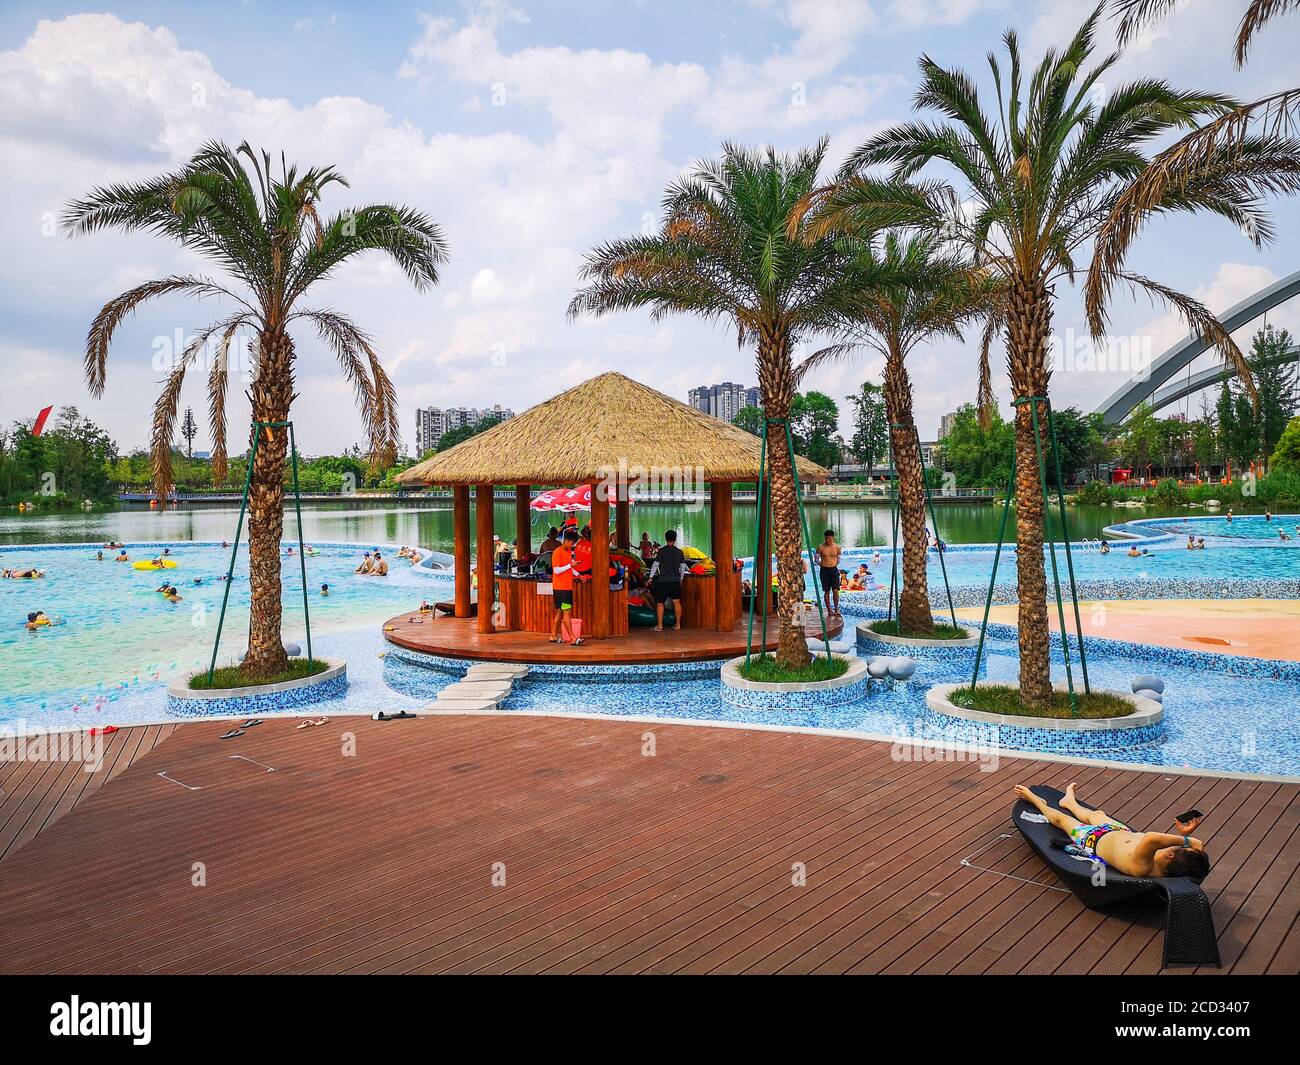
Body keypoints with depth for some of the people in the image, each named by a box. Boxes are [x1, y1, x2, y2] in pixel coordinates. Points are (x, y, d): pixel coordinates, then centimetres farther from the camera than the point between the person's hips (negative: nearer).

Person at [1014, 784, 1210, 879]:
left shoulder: (1140, 867, -52)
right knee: (1098, 814, 37)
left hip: (1095, 841, -6)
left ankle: (1035, 800, 55)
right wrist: (1185, 835, -30)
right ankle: (1069, 801, 71)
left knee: (1059, 818, 22)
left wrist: (1185, 840, -60)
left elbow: (1152, 838, -70)